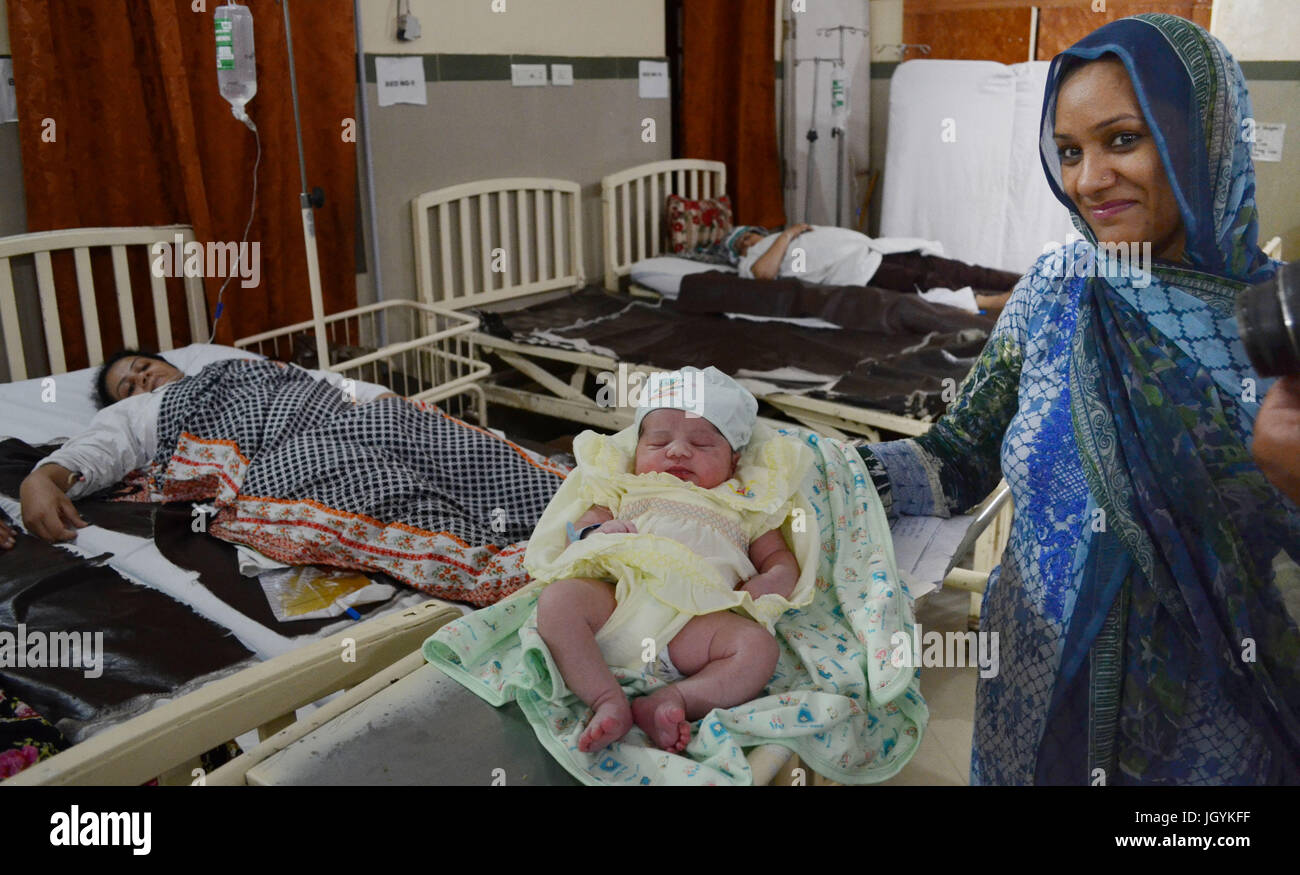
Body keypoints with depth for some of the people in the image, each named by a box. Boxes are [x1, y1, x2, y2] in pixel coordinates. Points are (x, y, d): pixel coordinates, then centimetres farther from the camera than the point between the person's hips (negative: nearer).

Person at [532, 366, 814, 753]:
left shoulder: (742, 507, 31)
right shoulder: (628, 489, 32)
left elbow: (780, 558, 27)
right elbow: (583, 523, 24)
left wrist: (770, 582, 2)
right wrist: (598, 532, -2)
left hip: (696, 615, 0)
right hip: (616, 594, 1)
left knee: (759, 645, -28)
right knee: (558, 597, -29)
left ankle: (675, 699, -38)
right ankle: (608, 700, -33)